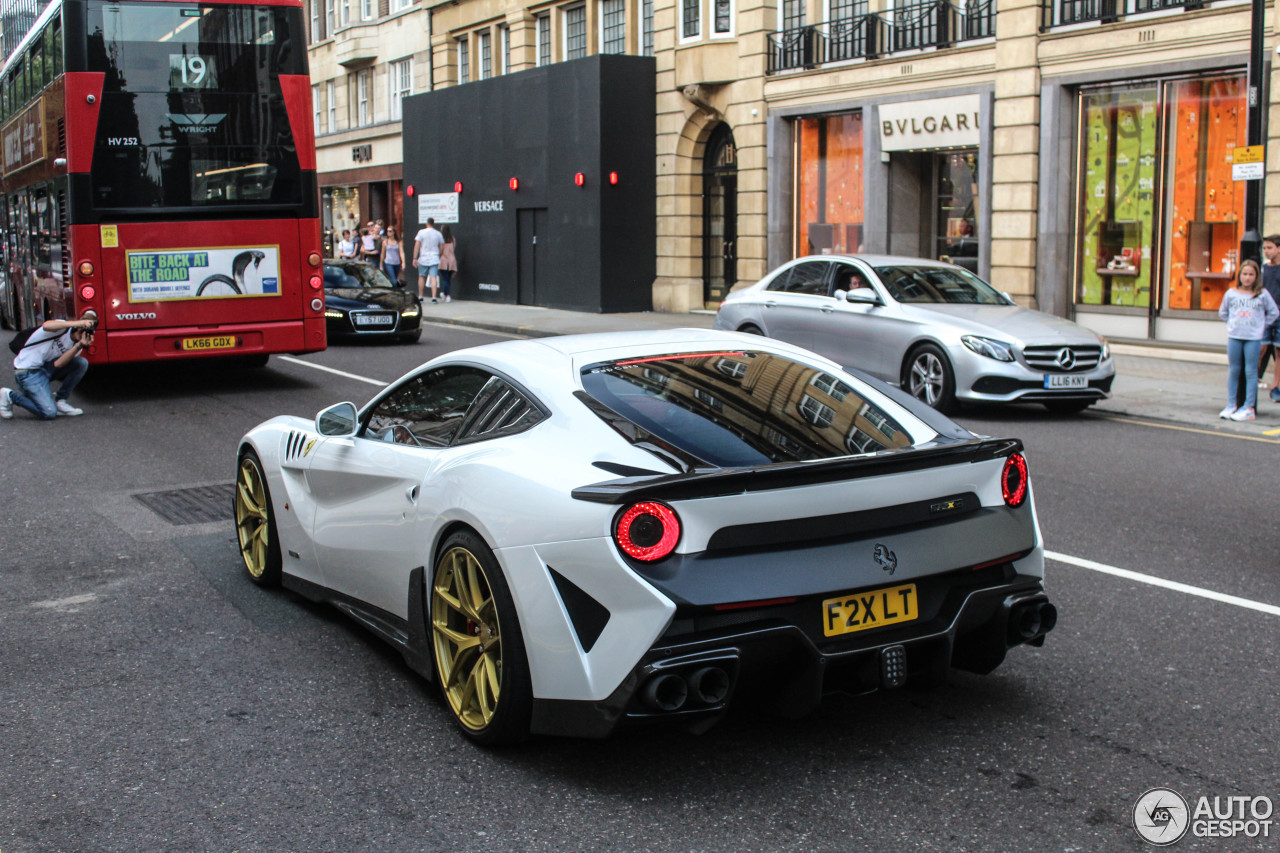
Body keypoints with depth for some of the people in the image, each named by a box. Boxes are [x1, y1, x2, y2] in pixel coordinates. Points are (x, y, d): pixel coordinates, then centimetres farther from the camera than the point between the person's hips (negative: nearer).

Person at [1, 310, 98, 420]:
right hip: (27, 371, -7)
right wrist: (78, 323, -51)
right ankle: (11, 396, 6)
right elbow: (47, 325, -43)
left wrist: (80, 346, -26)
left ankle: (60, 401, -2)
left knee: (82, 363, -11)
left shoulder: (76, 345, 1)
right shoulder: (62, 327, -16)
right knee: (49, 413, -17)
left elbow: (58, 364, -17)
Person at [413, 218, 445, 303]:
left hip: (423, 259, -1)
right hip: (434, 259, 1)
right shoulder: (438, 234, 5)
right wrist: (441, 259, 18)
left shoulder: (421, 232, -1)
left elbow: (417, 246, -4)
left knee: (421, 277, 13)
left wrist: (415, 258, -2)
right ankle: (434, 297, -13)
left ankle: (420, 296, 15)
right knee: (433, 277, -4)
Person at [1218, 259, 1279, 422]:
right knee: (1233, 370, 6)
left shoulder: (1262, 295, 0)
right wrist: (1232, 323, 9)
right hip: (1234, 337, 2)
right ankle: (1231, 405, 13)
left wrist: (1262, 325, 5)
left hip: (1253, 338, -2)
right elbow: (1223, 312, 18)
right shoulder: (1231, 293, 4)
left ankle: (1248, 408, 1)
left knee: (1251, 372, -1)